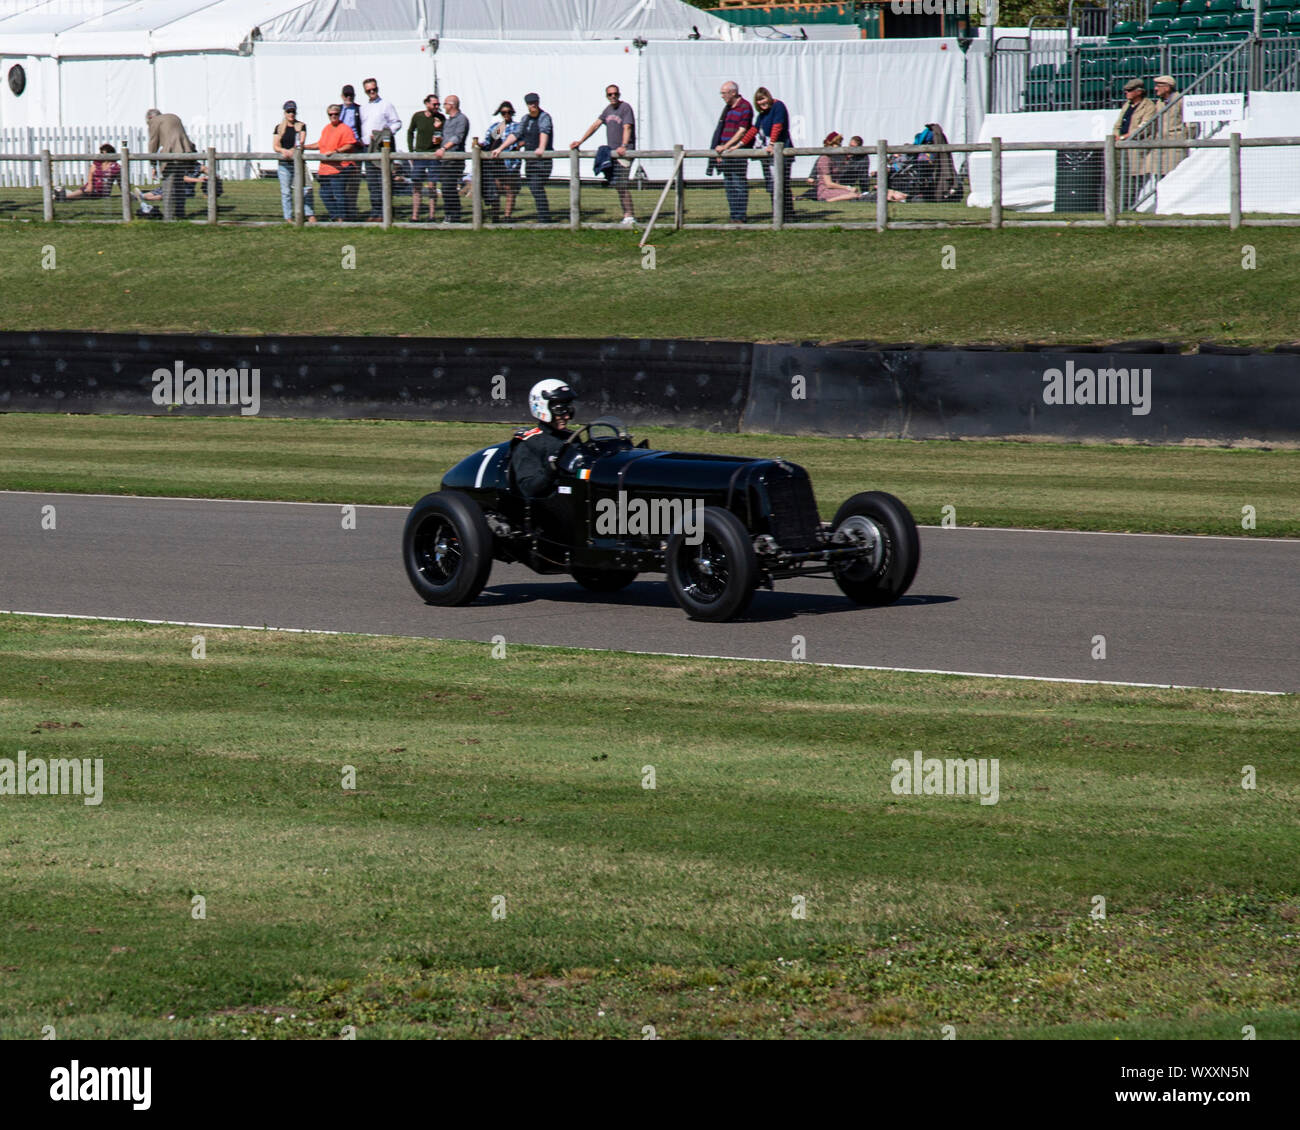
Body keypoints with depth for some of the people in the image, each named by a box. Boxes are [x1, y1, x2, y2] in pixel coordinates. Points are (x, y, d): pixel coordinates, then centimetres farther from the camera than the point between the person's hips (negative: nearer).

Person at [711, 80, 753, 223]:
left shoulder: (745, 107, -8)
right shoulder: (727, 108, 17)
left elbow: (742, 131, -14)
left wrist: (725, 146, -17)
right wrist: (719, 149, 14)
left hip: (738, 152, -8)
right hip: (725, 151, 8)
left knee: (739, 184, -9)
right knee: (729, 185, 8)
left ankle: (741, 216, -8)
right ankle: (734, 215, 12)